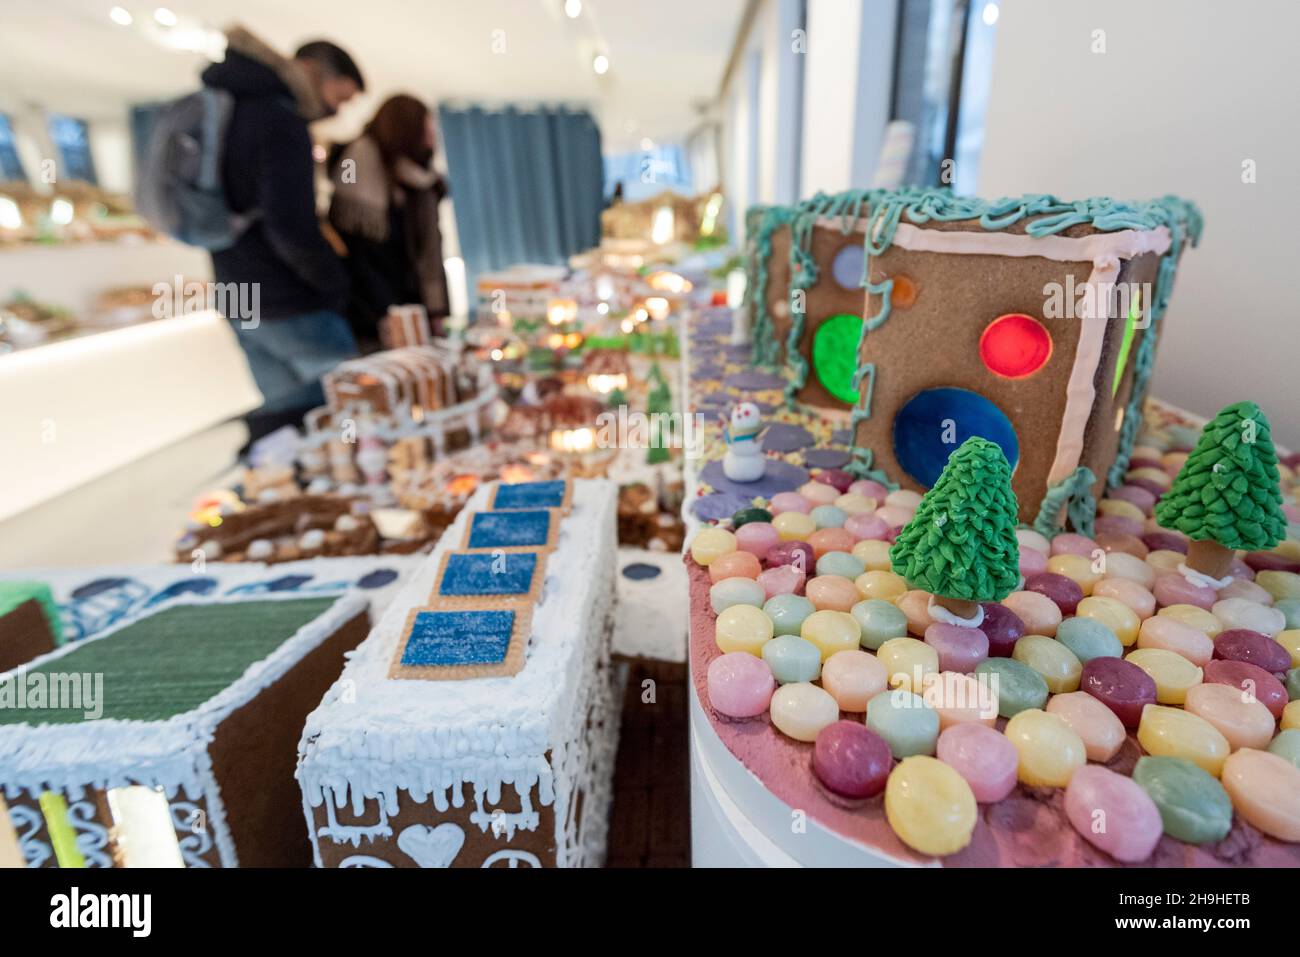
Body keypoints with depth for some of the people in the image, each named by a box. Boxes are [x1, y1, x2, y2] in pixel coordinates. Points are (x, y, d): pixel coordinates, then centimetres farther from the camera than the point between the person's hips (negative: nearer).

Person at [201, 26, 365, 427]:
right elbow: (291, 226, -24)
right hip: (288, 304, -9)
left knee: (290, 415, 15)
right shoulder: (281, 120, -14)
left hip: (239, 302, 9)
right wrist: (336, 285, -10)